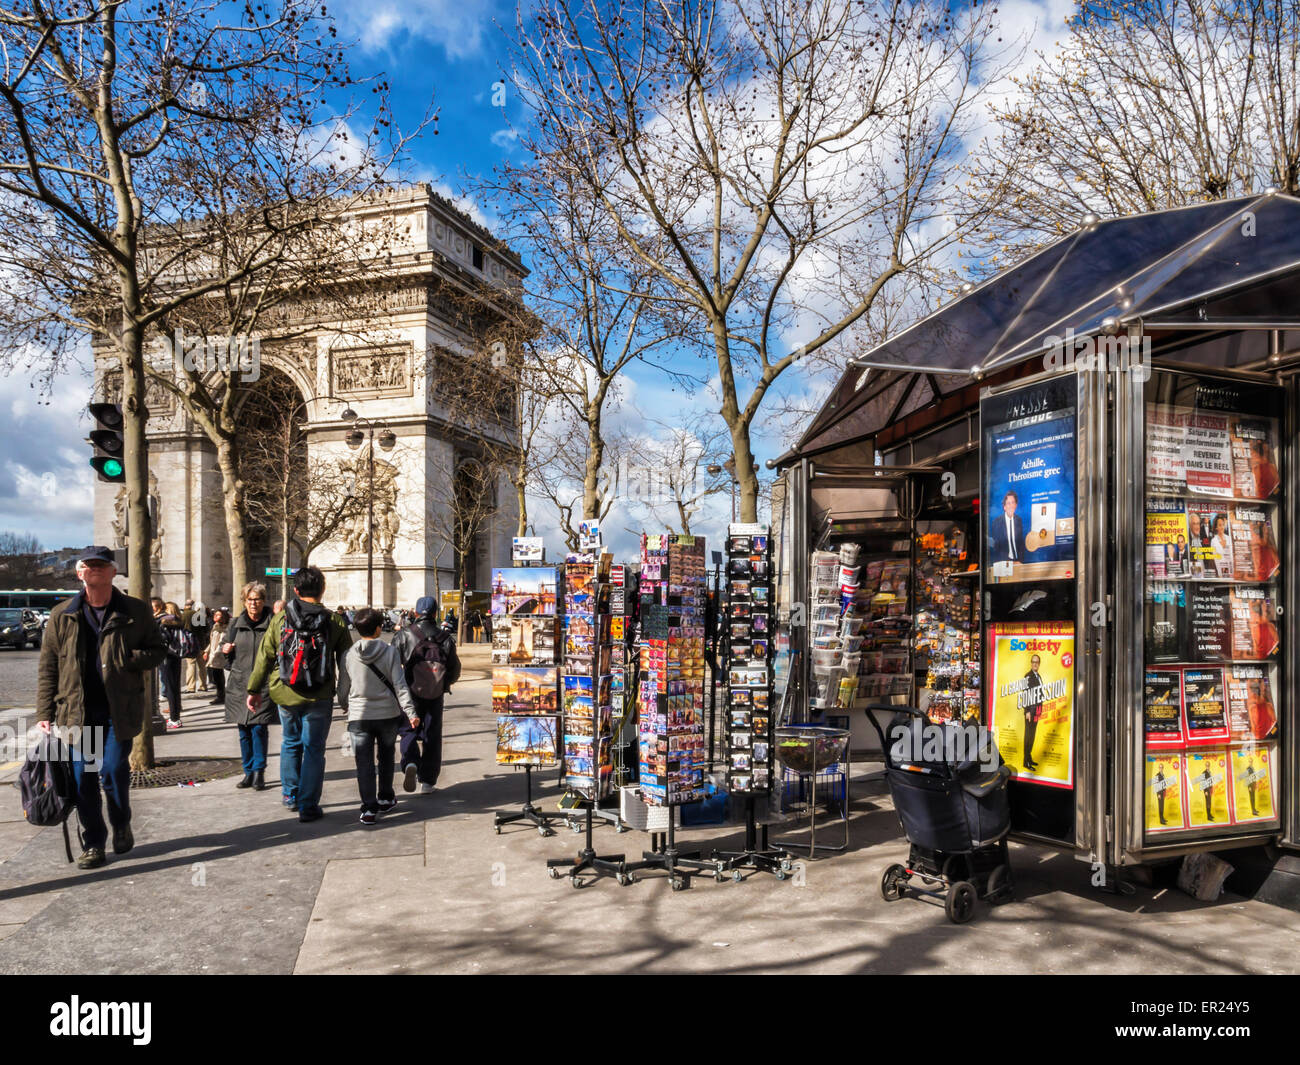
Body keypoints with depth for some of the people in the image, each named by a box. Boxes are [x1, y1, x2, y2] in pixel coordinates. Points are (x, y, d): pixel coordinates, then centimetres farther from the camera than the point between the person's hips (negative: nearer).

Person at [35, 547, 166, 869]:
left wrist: (129, 658, -14)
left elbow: (157, 651, 7)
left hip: (119, 710, -2)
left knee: (114, 771, -7)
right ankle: (94, 843, 20)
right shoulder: (63, 616, 6)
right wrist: (44, 715, 3)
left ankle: (121, 825, 22)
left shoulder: (136, 612, 2)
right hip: (76, 710, 2)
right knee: (82, 778, 3)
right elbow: (47, 669, 8)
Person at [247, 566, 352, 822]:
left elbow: (264, 656, 2)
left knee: (290, 744, 22)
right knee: (313, 749, 6)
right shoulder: (335, 623, -5)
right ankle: (308, 806, 7)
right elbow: (346, 662, -2)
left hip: (284, 695, 2)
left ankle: (290, 795, 33)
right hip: (319, 697, -2)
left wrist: (253, 690, 10)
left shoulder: (280, 618, -2)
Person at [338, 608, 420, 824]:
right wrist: (410, 712, -9)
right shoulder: (390, 652, -8)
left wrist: (345, 706, 25)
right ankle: (385, 798, 32)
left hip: (359, 716, 0)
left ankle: (369, 808, -4)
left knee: (364, 762, 3)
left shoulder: (349, 654, -4)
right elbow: (400, 685, -11)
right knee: (386, 757, 19)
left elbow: (343, 688, 6)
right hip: (388, 714, 0)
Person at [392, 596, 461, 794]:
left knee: (408, 730, 12)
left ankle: (410, 762, -17)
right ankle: (427, 781, 14)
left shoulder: (403, 636, -6)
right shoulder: (445, 638, -2)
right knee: (432, 736, 11)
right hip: (435, 695, 1)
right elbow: (455, 670, 3)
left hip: (410, 693, -1)